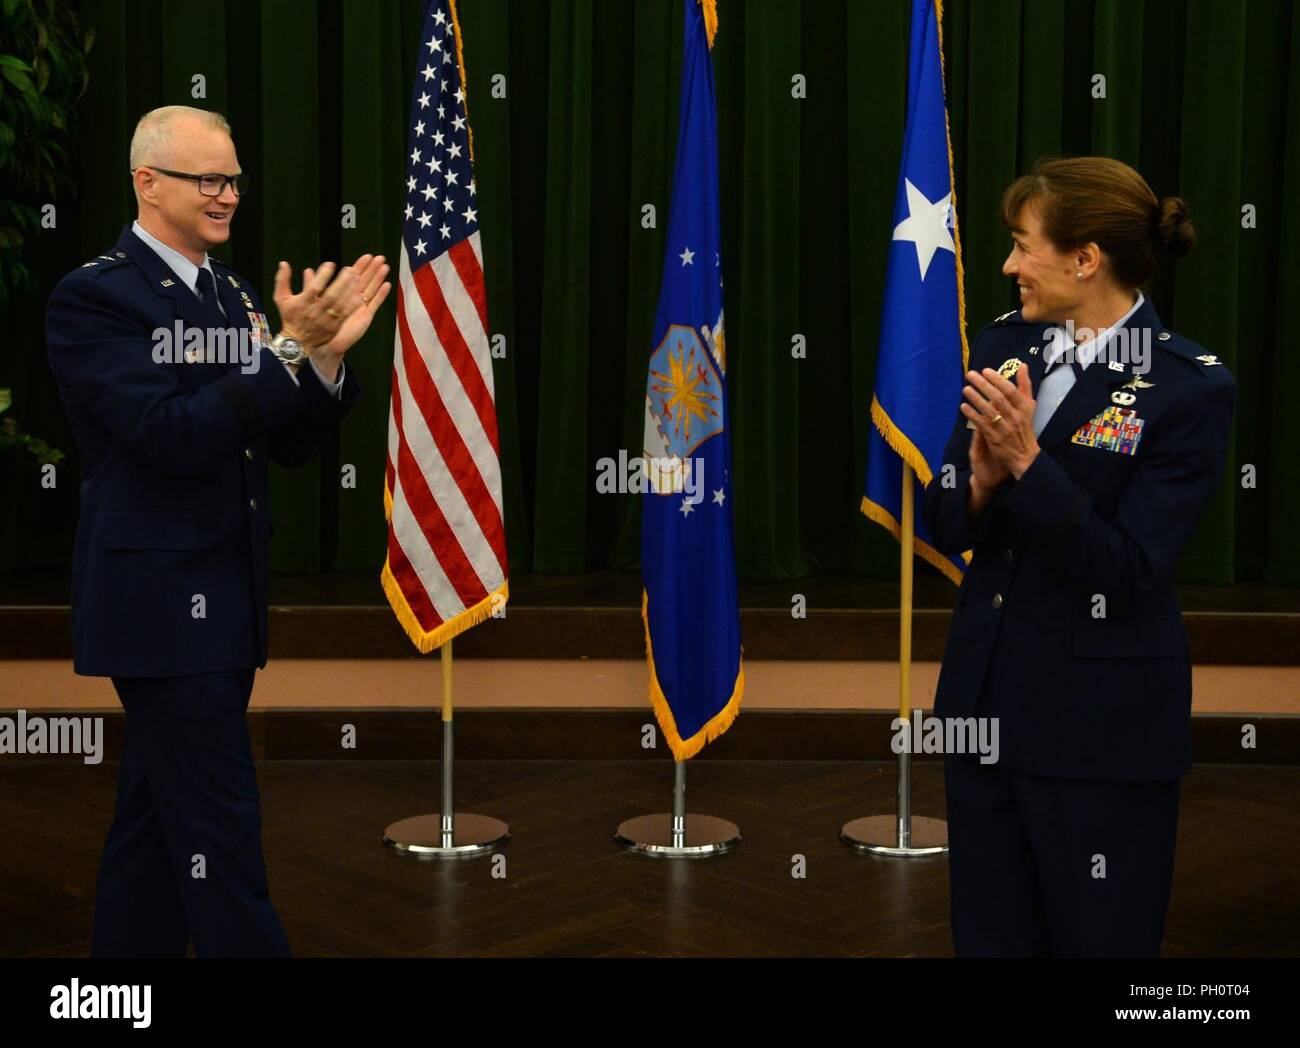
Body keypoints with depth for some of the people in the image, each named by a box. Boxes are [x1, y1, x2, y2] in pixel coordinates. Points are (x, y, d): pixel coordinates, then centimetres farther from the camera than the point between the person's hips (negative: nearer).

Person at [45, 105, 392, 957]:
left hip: (228, 598, 8)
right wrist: (289, 350, -23)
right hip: (160, 598, -8)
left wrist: (328, 354, -7)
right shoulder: (93, 297, -10)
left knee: (156, 812, 16)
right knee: (220, 823, -6)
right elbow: (173, 437, -20)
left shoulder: (237, 293, 12)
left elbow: (292, 444, 10)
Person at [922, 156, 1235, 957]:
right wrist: (981, 479, -16)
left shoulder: (1192, 387, -13)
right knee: (989, 933, 16)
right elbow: (944, 525, 5)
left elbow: (1129, 568, -17)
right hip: (985, 695, 6)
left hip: (1102, 725, -6)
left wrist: (1027, 461, -24)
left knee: (1099, 938, 8)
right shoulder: (1004, 346, 5)